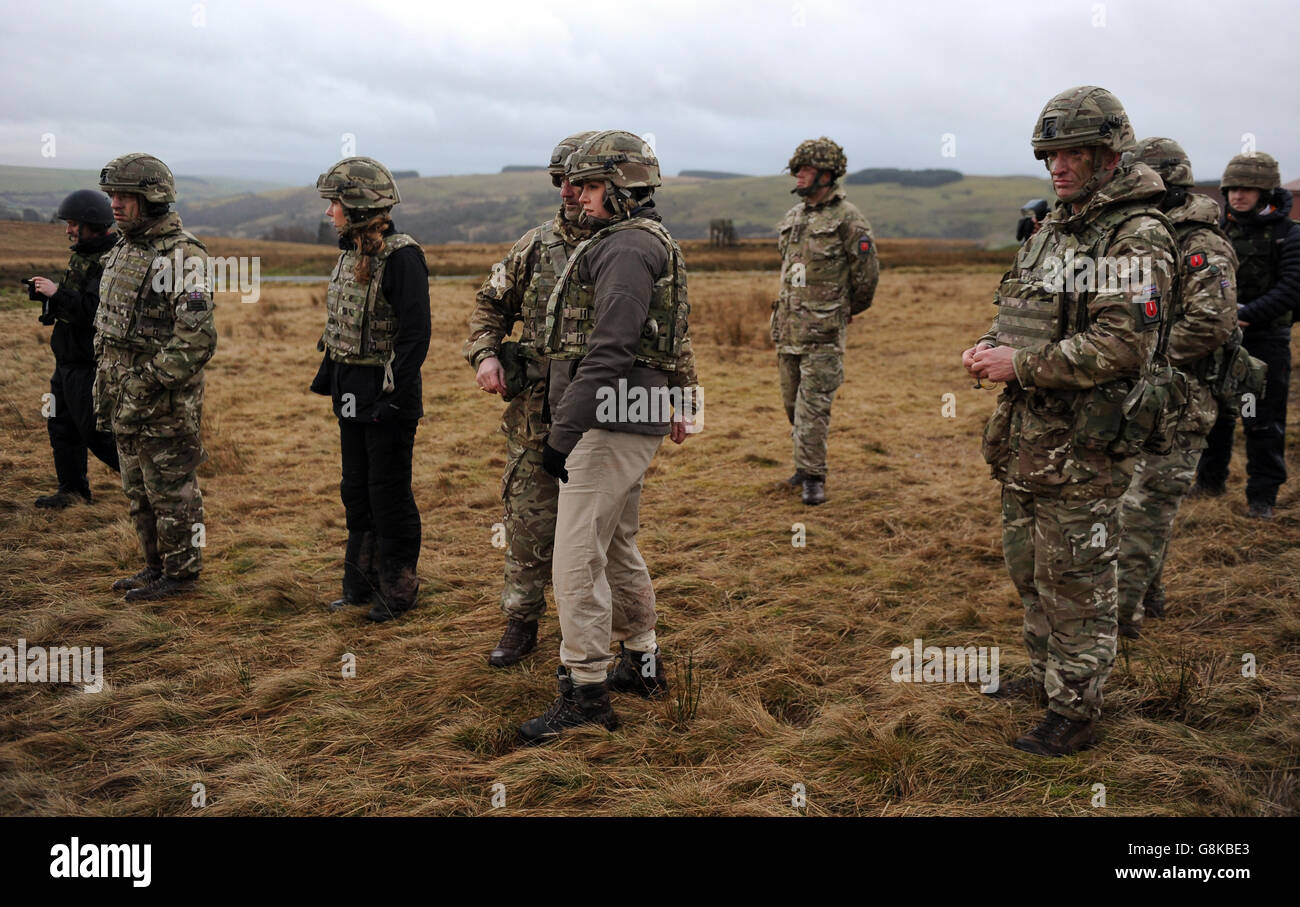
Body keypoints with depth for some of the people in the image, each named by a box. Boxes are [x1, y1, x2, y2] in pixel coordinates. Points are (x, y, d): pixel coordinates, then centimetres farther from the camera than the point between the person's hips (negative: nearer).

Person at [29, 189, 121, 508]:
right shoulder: (82, 254, 12)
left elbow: (97, 310, -30)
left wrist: (58, 294, -24)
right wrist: (48, 293, 3)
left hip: (89, 364, -10)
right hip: (68, 361, 10)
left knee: (97, 431, -5)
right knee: (61, 425, 15)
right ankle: (73, 489, 26)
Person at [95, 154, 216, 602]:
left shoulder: (182, 256, -17)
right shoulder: (124, 250, 13)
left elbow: (196, 338, -23)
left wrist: (146, 383, -21)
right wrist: (104, 394, 18)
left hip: (166, 400, -9)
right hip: (125, 396, 9)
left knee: (172, 489, 1)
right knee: (138, 490, 16)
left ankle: (181, 573, 12)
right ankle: (156, 565, 29)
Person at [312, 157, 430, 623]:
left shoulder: (401, 256, -17)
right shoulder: (350, 252, 11)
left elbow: (415, 332, -20)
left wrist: (396, 395, -22)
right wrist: (326, 373, 19)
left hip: (387, 391, -9)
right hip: (352, 391, 9)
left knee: (389, 494, 1)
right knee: (356, 490, 16)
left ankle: (397, 591, 14)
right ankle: (361, 584, 29)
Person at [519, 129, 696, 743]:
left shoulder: (627, 247, -15)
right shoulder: (647, 241, 19)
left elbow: (608, 352, -23)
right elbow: (660, 339, 24)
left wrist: (564, 431, -24)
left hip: (612, 423, -11)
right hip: (633, 419, 11)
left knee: (577, 559, -9)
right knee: (617, 548, 20)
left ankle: (585, 693, -3)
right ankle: (641, 663, 31)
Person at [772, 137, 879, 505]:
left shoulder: (847, 218, -9)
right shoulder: (793, 216, 12)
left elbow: (868, 273, -5)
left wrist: (849, 310, 7)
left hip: (824, 330, -7)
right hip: (788, 325, 7)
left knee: (814, 404, -9)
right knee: (792, 401, 13)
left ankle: (813, 477, -4)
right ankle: (807, 463, 28)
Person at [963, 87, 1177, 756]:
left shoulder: (1138, 237, -15)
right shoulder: (1051, 228, 13)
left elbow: (1122, 345, -24)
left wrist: (1021, 364, -23)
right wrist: (989, 348, 0)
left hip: (1082, 446, -9)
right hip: (1025, 435, 9)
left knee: (1074, 581, 1)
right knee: (1029, 568, 20)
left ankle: (1074, 710, 15)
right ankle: (1047, 673, 38)